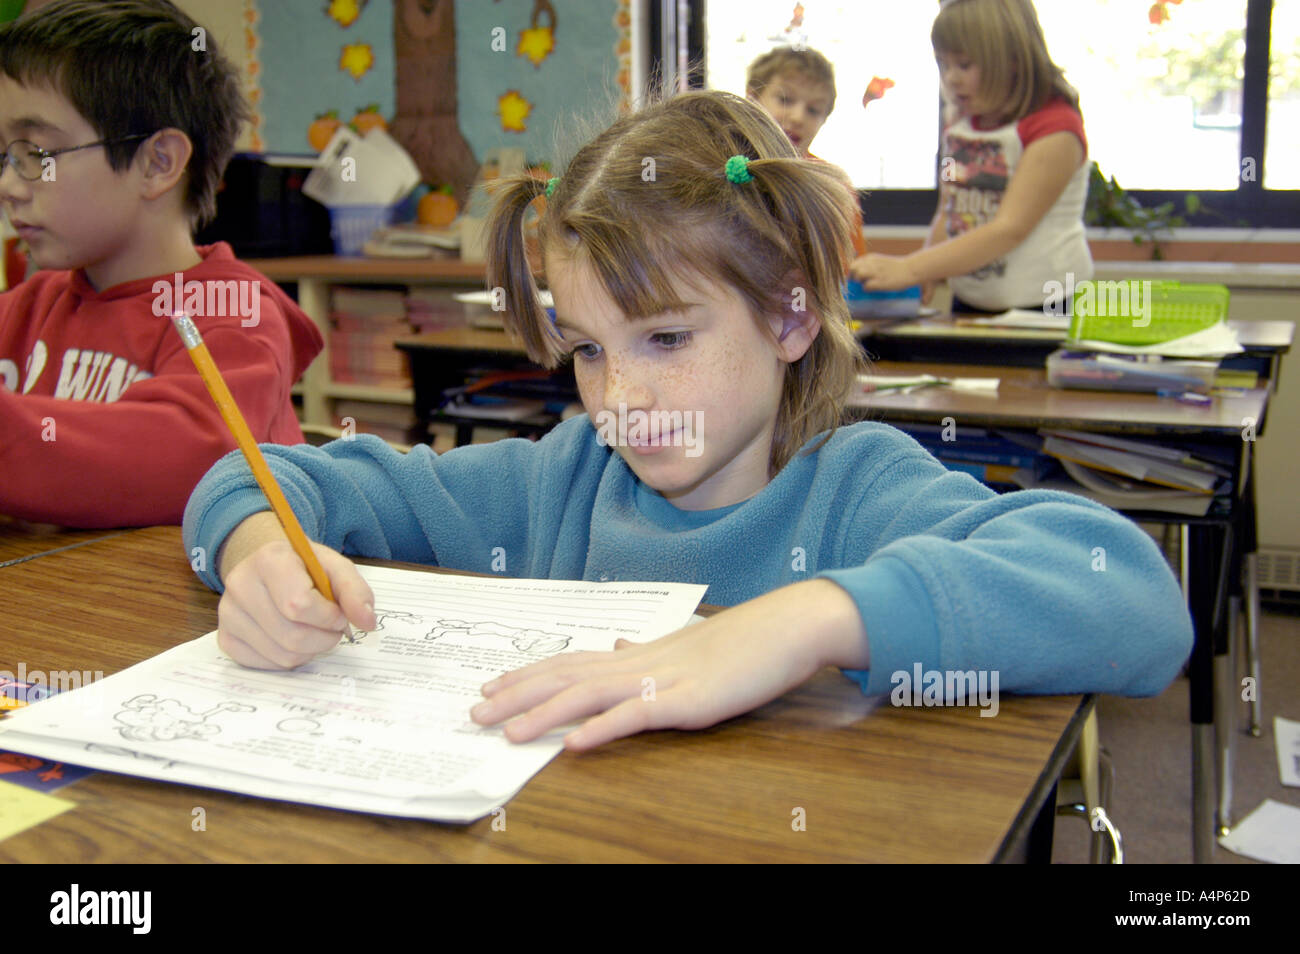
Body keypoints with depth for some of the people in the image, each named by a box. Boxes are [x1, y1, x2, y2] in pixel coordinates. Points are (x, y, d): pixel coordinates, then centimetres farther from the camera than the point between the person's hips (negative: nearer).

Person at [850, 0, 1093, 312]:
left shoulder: (1055, 128, -10)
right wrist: (925, 278, -3)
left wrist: (909, 269, -25)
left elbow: (1010, 229, -18)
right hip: (967, 304, 5)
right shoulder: (959, 128, 12)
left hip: (1042, 309, -5)